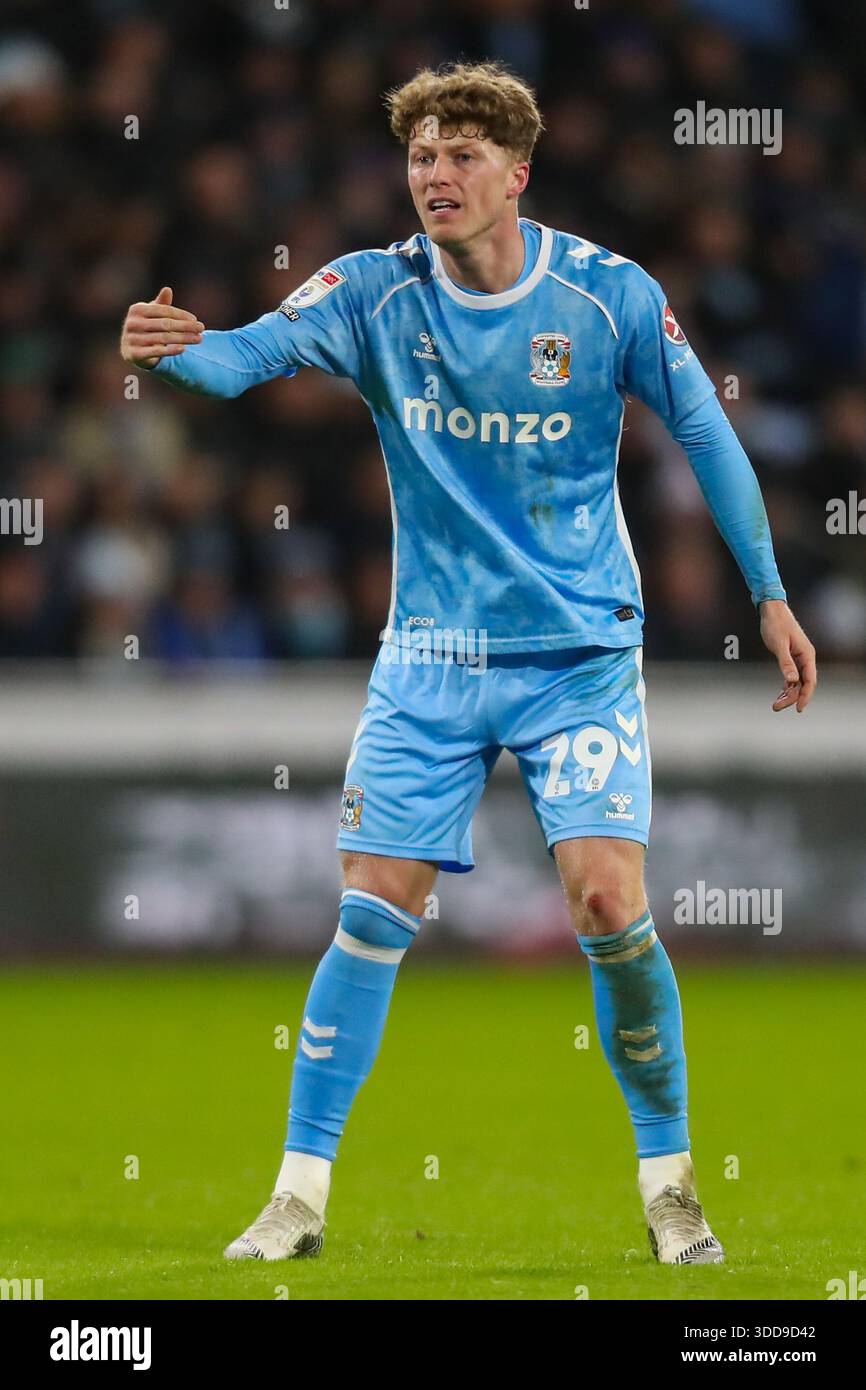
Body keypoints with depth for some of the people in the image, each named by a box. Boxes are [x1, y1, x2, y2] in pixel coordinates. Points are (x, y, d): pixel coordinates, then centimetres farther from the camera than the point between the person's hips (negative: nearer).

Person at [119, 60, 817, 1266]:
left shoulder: (609, 295, -8)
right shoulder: (376, 293, -6)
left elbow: (704, 433, 1)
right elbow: (253, 350, -21)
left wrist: (769, 593, 0)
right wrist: (179, 350, -45)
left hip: (581, 653, -2)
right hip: (429, 661, 2)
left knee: (610, 905, -13)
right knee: (373, 914, -3)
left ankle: (670, 1182, 5)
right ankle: (301, 1193, 5)